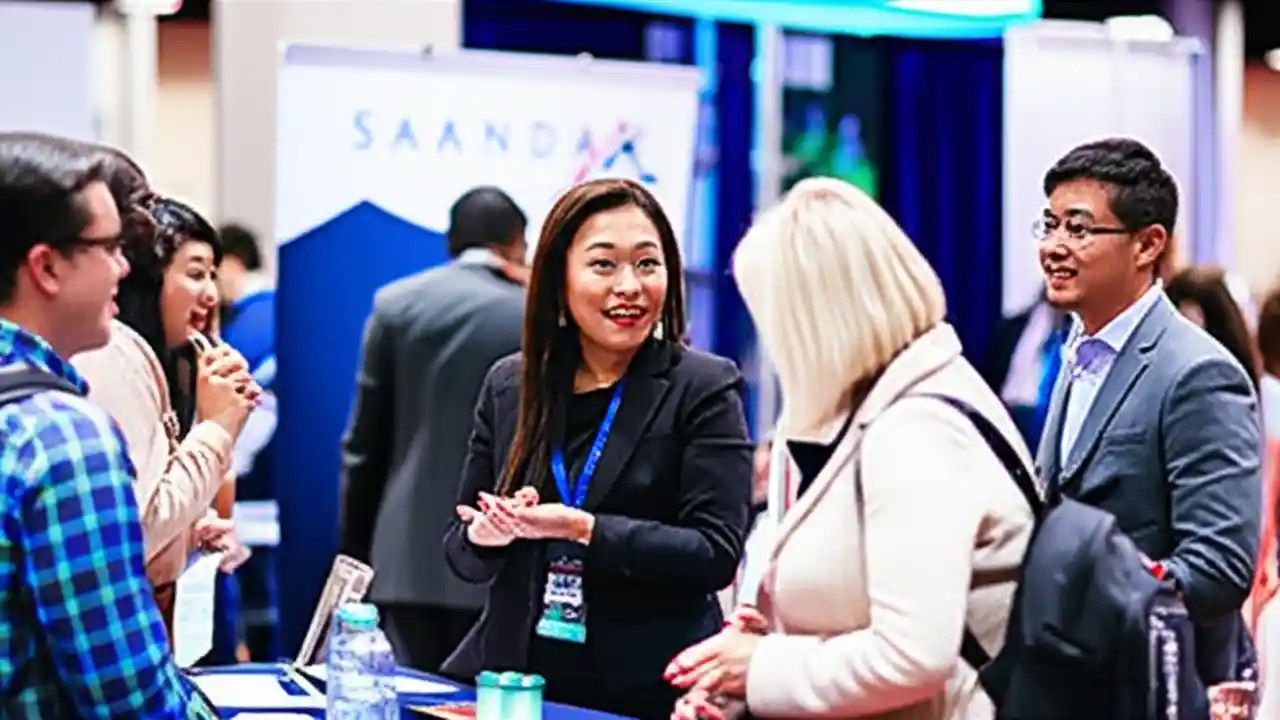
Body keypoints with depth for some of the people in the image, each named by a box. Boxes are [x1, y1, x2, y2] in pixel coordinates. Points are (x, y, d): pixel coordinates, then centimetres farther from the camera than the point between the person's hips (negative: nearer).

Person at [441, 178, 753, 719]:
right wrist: (486, 534, -11)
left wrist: (583, 530, -20)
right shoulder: (509, 384, 8)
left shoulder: (704, 389, -3)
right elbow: (463, 552, 12)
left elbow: (716, 553, -11)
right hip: (513, 674, 4)